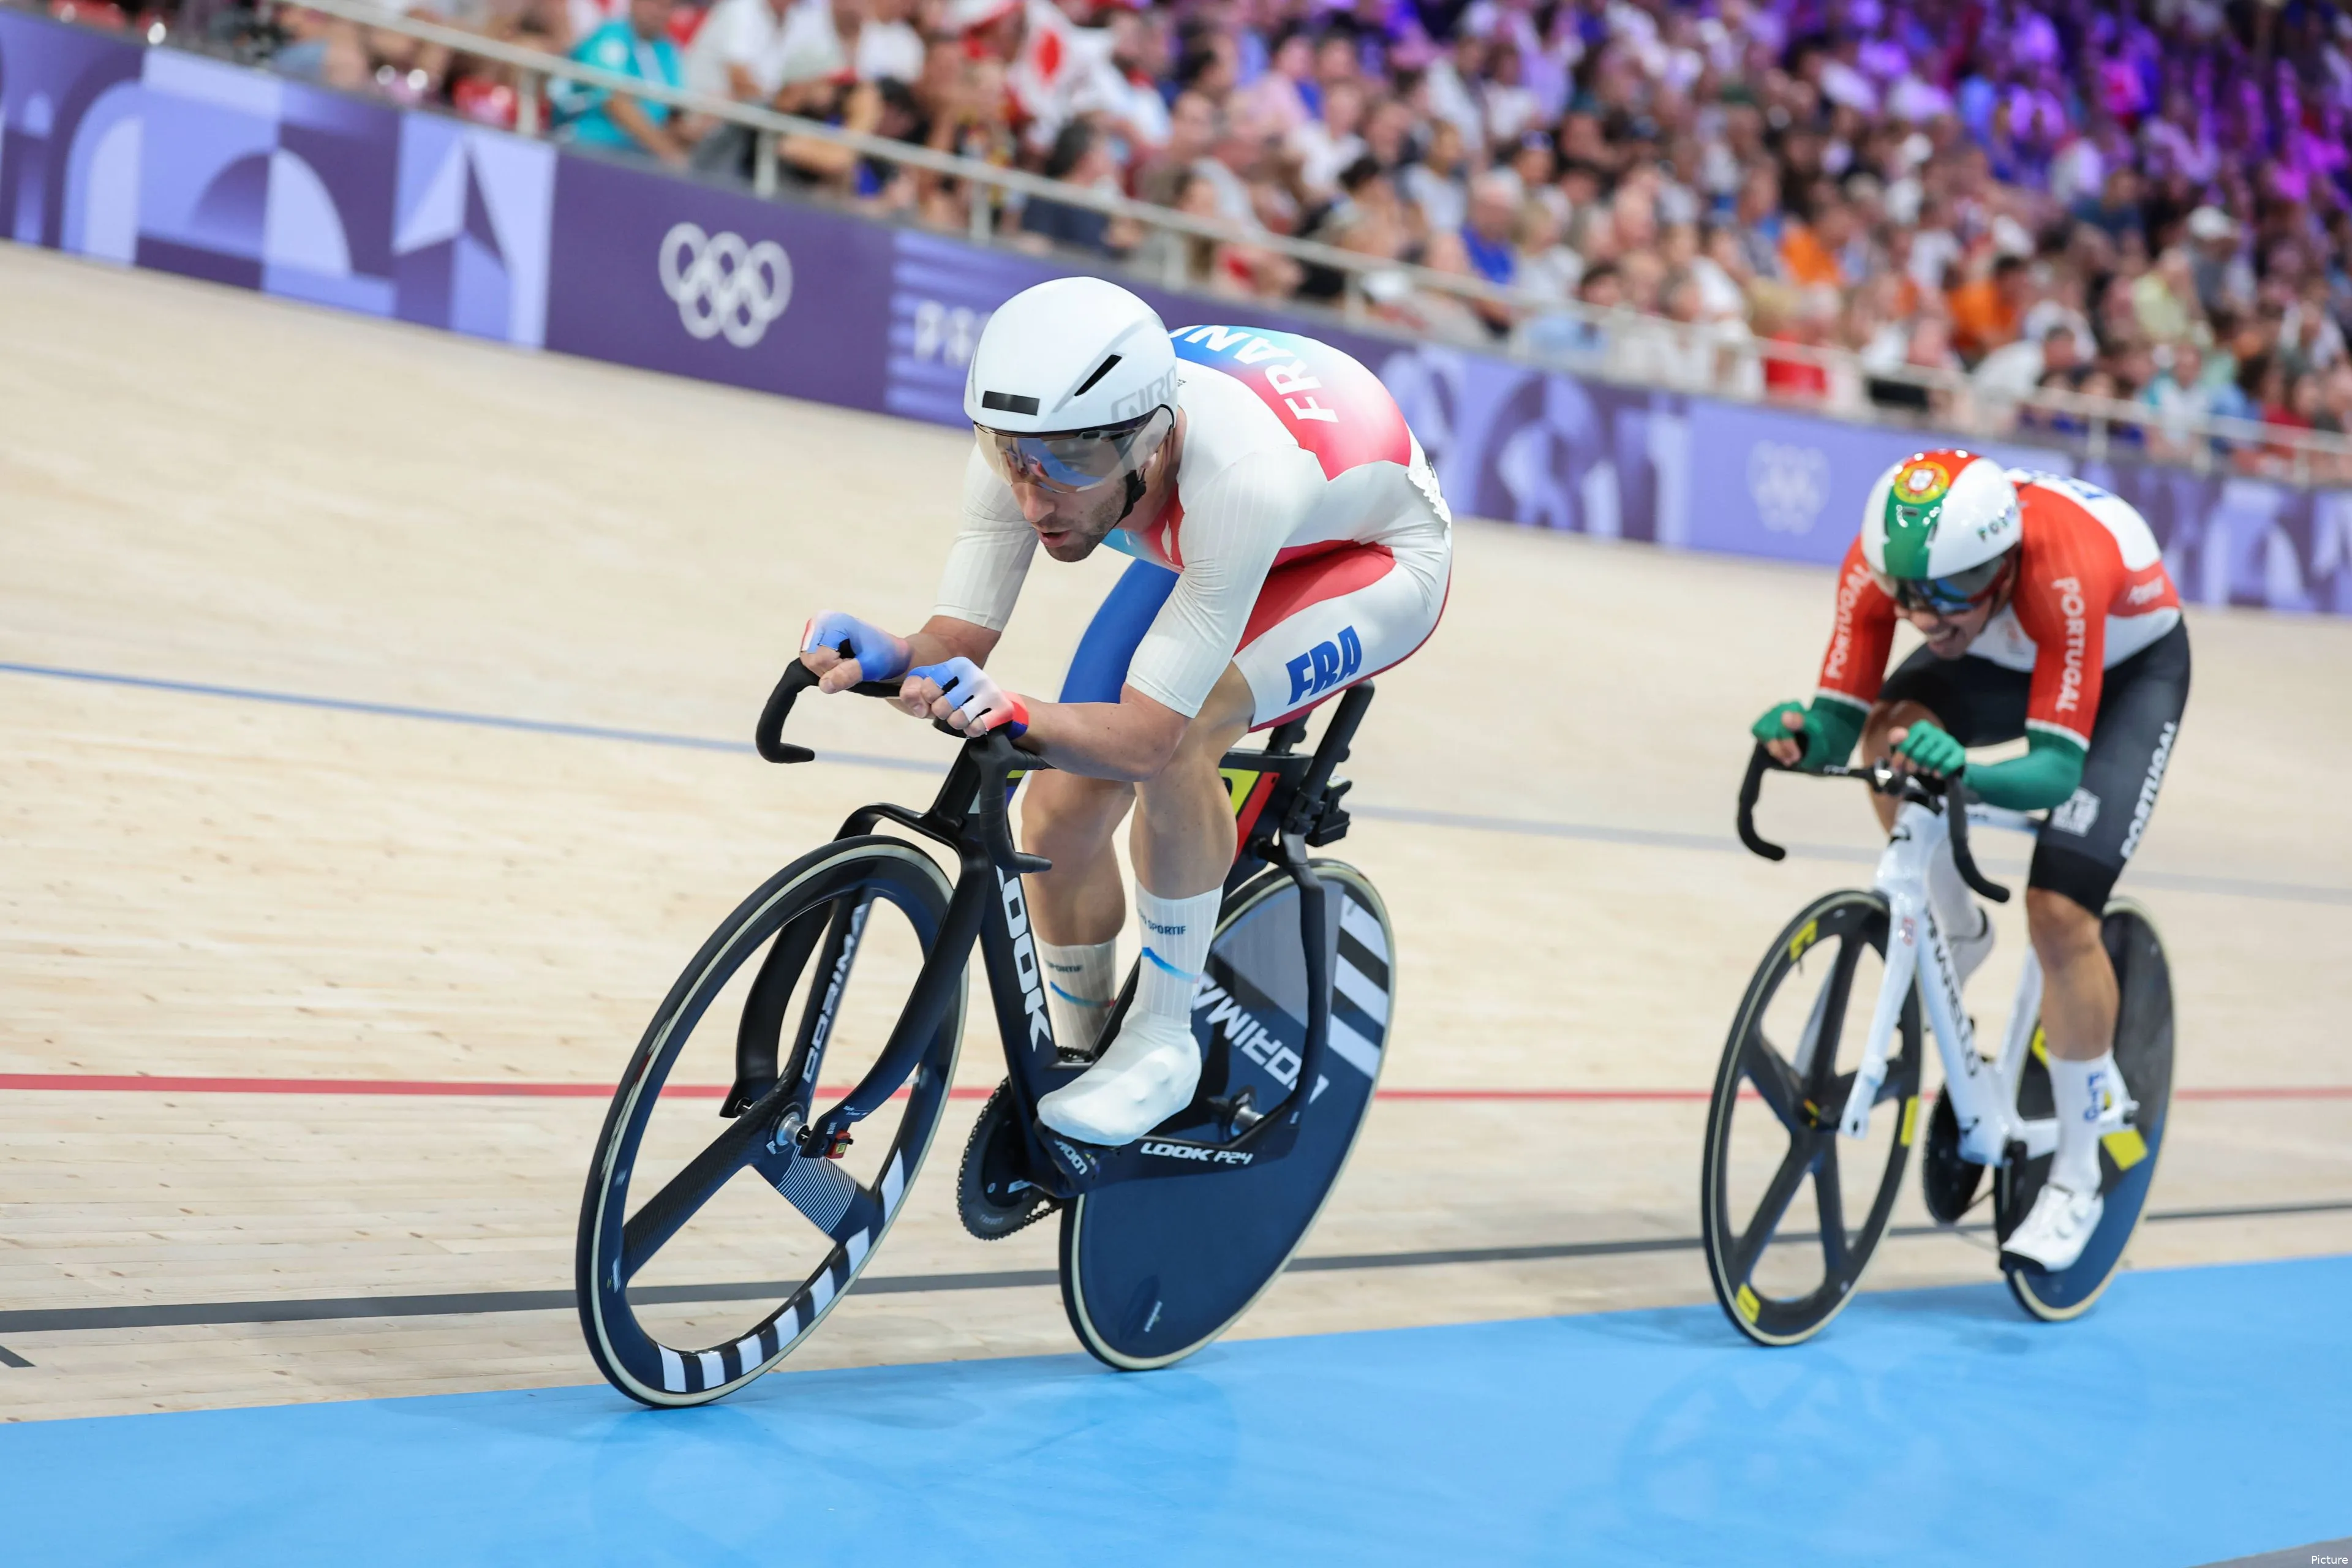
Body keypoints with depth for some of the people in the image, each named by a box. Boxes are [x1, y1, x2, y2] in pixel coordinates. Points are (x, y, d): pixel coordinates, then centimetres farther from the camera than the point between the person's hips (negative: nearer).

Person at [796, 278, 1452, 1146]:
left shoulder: (1241, 478, -45)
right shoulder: (1030, 441, -29)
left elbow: (1147, 734, -44)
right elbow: (959, 640, -25)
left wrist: (1018, 714, -61)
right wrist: (885, 656, -46)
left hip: (1373, 560, -6)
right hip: (1198, 551, 6)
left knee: (1177, 735, -32)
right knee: (1060, 813, -6)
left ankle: (1164, 1044, -13)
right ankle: (1078, 1058, 21)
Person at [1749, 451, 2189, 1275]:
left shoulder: (2063, 571, -44)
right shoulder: (1882, 560, -31)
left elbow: (2058, 766, -44)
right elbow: (1842, 718, -27)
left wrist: (1965, 774, -63)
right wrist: (1802, 737, -50)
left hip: (2130, 665, -4)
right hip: (2003, 655, 5)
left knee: (2060, 914, -18)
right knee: (1894, 727, -29)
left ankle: (2076, 1182, 0)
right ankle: (1955, 933, 1)